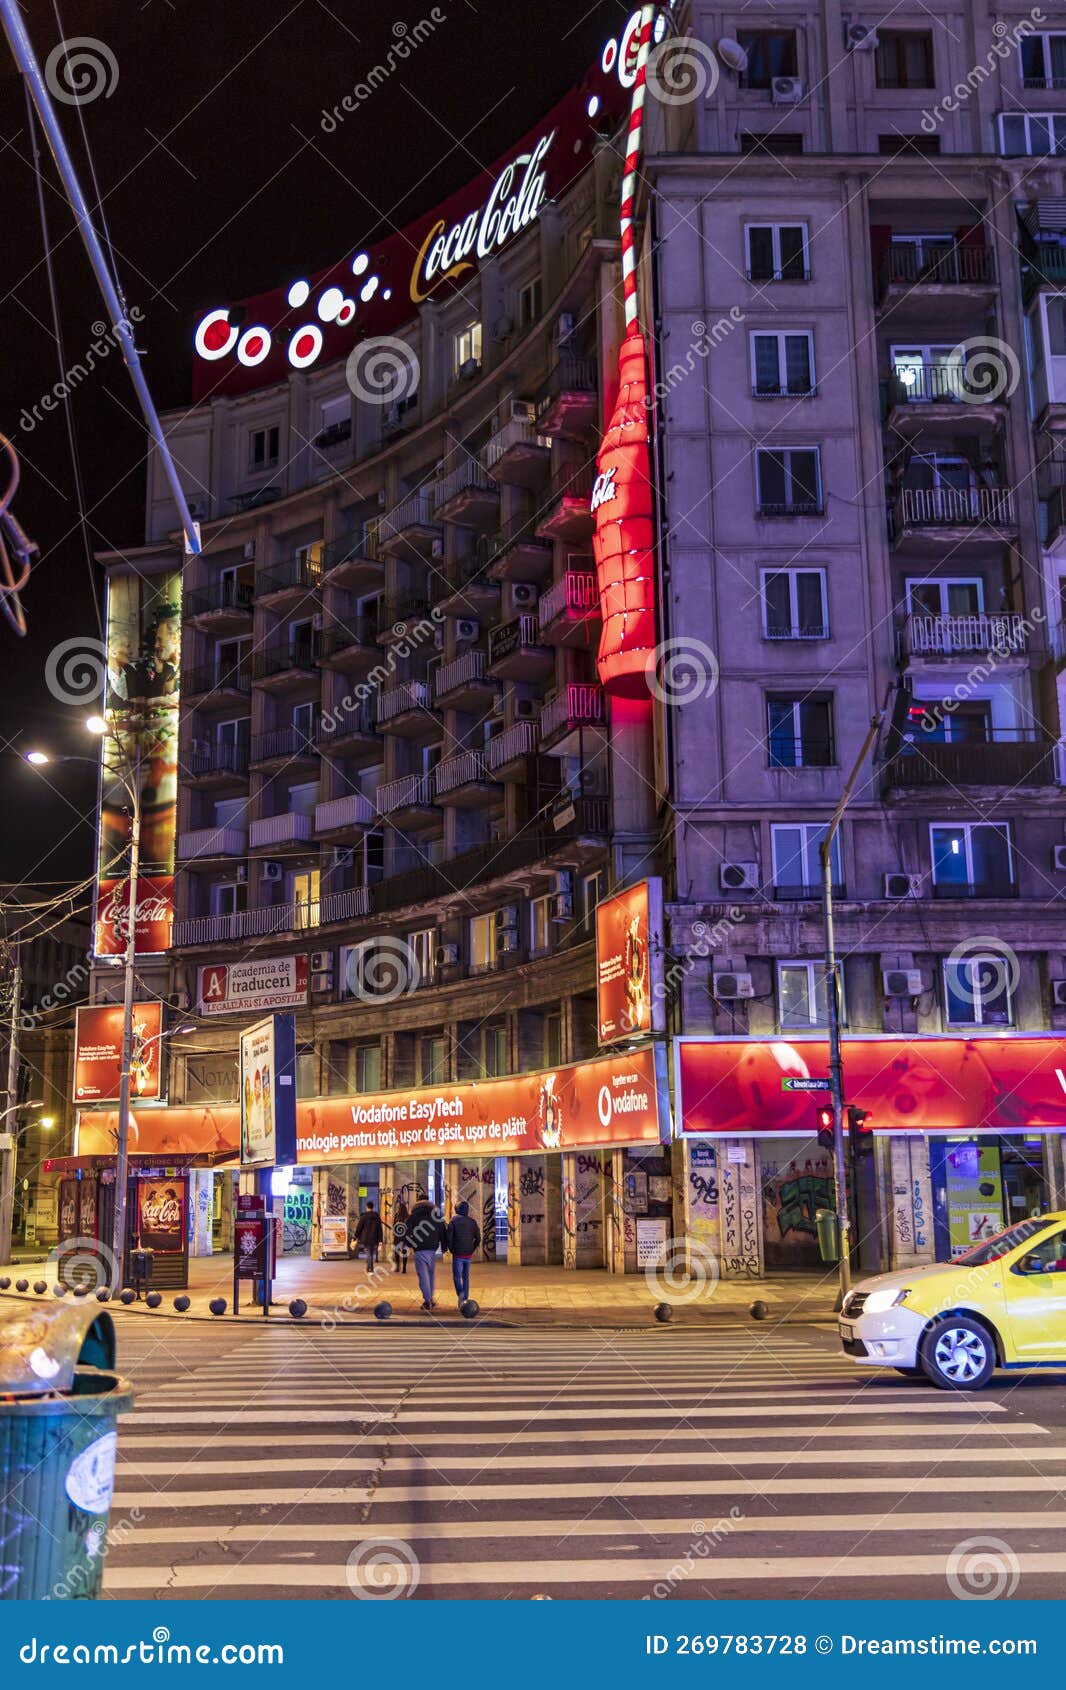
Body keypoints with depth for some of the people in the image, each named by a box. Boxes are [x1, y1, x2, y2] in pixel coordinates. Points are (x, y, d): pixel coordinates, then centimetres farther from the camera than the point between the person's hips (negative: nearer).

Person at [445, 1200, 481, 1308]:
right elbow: (478, 1238, 5)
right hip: (468, 1254, 4)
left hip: (458, 1254, -4)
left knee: (457, 1275, 2)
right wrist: (472, 1250, 11)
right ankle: (465, 1299, 13)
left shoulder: (453, 1221, -6)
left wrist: (452, 1250, 4)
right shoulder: (472, 1222, 5)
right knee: (466, 1276, 14)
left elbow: (449, 1238, -9)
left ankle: (460, 1293, -23)